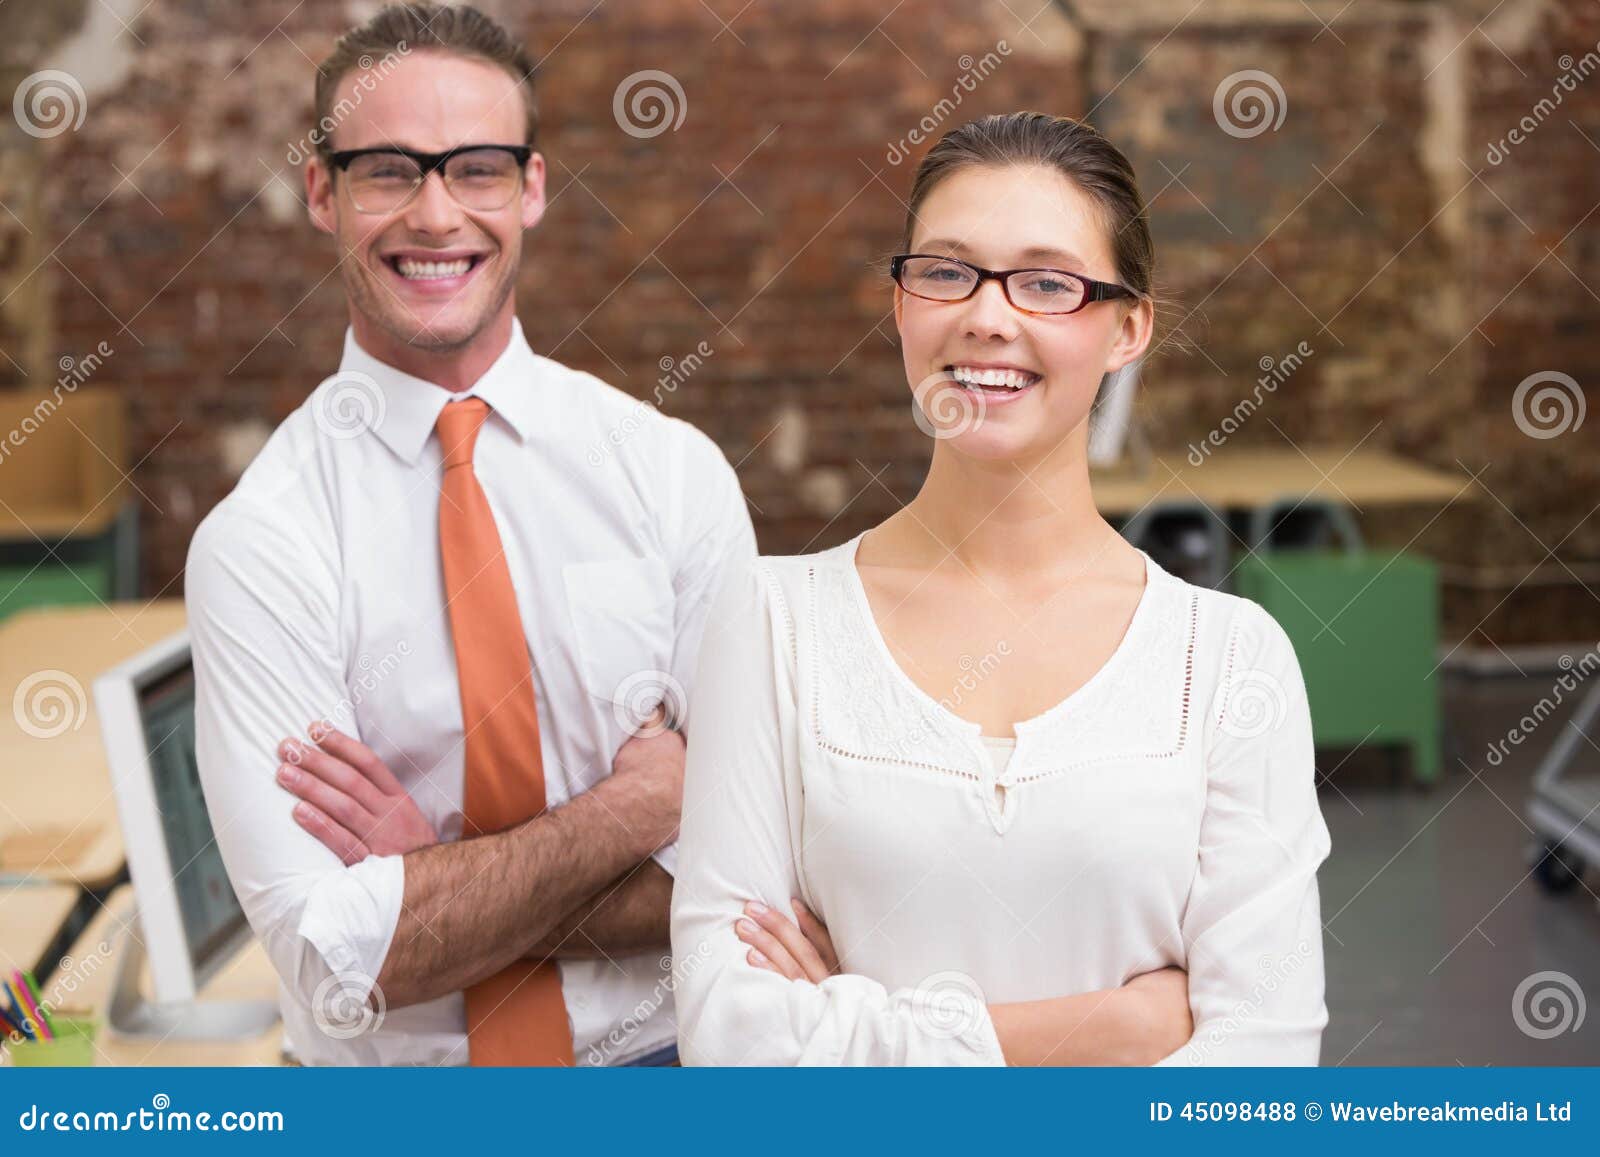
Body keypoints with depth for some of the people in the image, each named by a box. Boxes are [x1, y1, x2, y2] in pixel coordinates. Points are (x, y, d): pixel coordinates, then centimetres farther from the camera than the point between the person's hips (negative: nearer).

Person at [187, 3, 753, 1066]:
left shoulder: (676, 472, -8)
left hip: (665, 1054, 1)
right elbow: (338, 966, -19)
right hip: (392, 1113, -1)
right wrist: (642, 802, -18)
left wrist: (436, 881, -19)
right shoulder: (258, 540, -13)